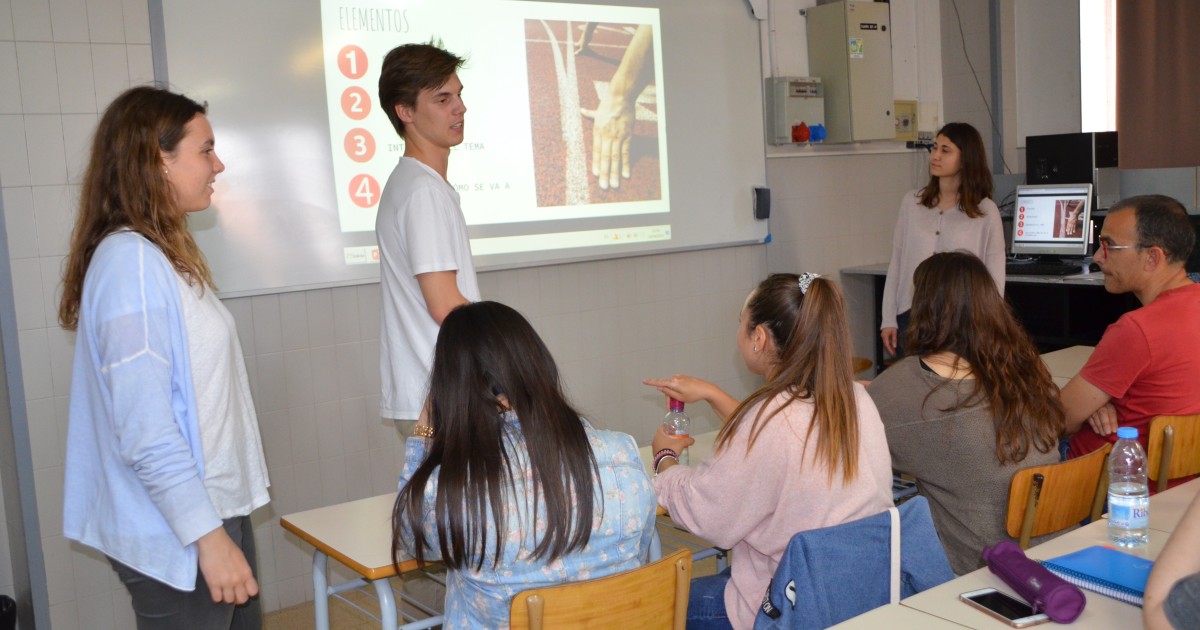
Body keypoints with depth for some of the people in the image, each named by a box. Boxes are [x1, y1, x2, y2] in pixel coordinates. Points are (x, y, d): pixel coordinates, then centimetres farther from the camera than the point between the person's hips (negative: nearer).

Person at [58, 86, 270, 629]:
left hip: (215, 506, 9)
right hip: (176, 540, -9)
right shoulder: (130, 262, -19)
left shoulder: (166, 255, 10)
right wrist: (208, 536, -21)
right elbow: (145, 432, -23)